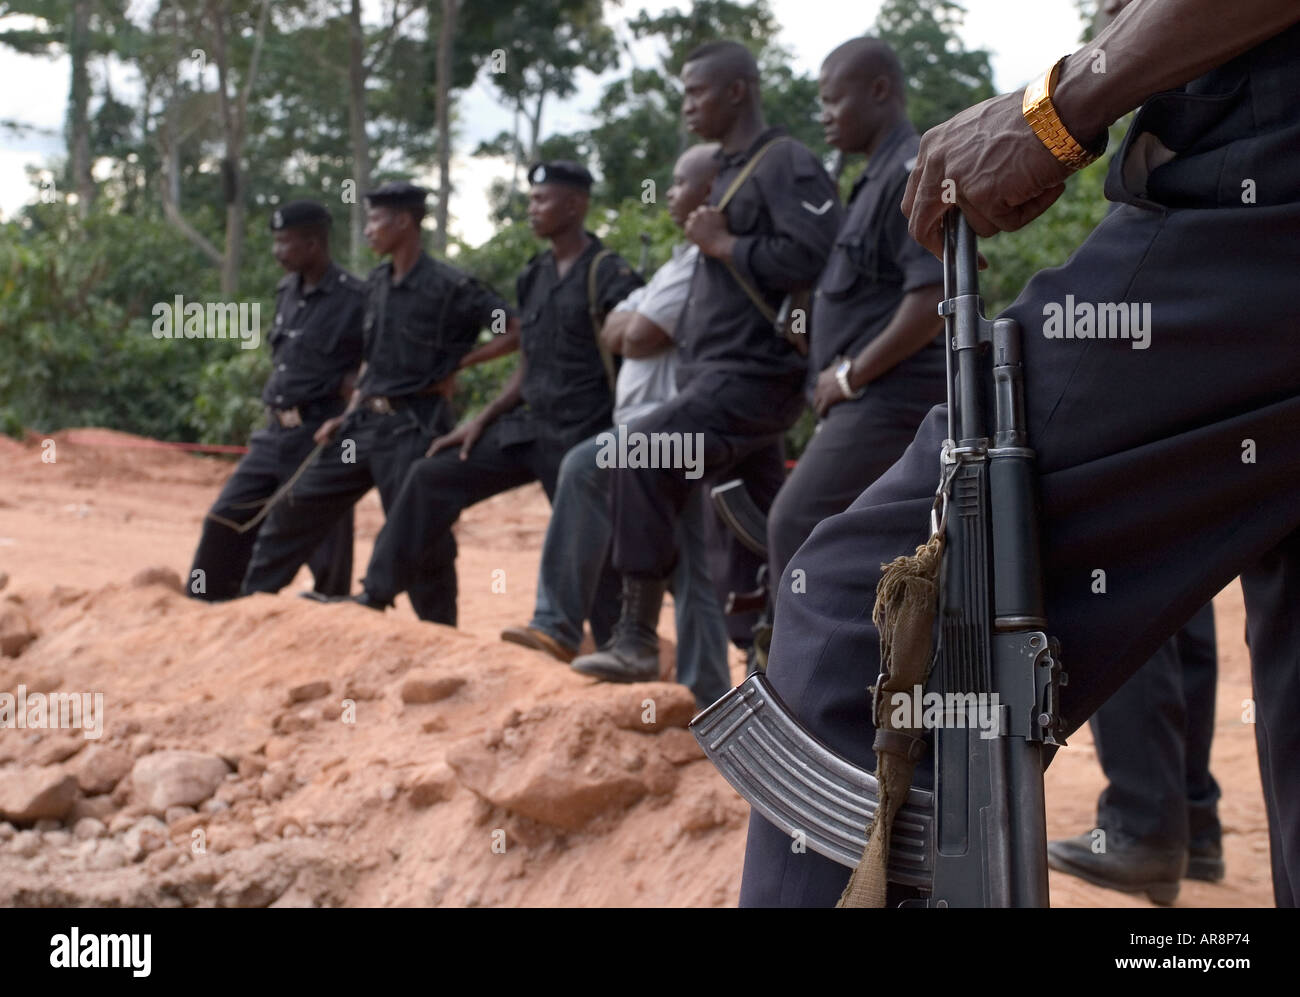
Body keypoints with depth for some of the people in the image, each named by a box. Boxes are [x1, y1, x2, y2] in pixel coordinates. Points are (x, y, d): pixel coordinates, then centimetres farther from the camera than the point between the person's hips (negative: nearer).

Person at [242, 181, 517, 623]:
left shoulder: (451, 287, -12)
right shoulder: (376, 283, 11)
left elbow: (519, 333, -12)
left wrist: (457, 362, -9)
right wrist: (346, 416, 13)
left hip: (414, 425, -8)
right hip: (365, 421, 8)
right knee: (296, 507, 9)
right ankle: (251, 599, 20)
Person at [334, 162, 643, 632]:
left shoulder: (610, 275, -11)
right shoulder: (534, 277, 12)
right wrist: (481, 422, 12)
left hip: (583, 440, -7)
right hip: (527, 428, 8)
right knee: (430, 477, 4)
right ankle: (377, 593, 11)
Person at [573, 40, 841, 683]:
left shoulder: (785, 164, -9)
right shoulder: (729, 173, 20)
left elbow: (814, 259, -23)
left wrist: (723, 245, -15)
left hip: (755, 373, -10)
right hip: (719, 375, 10)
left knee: (640, 454, -24)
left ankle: (638, 638, -22)